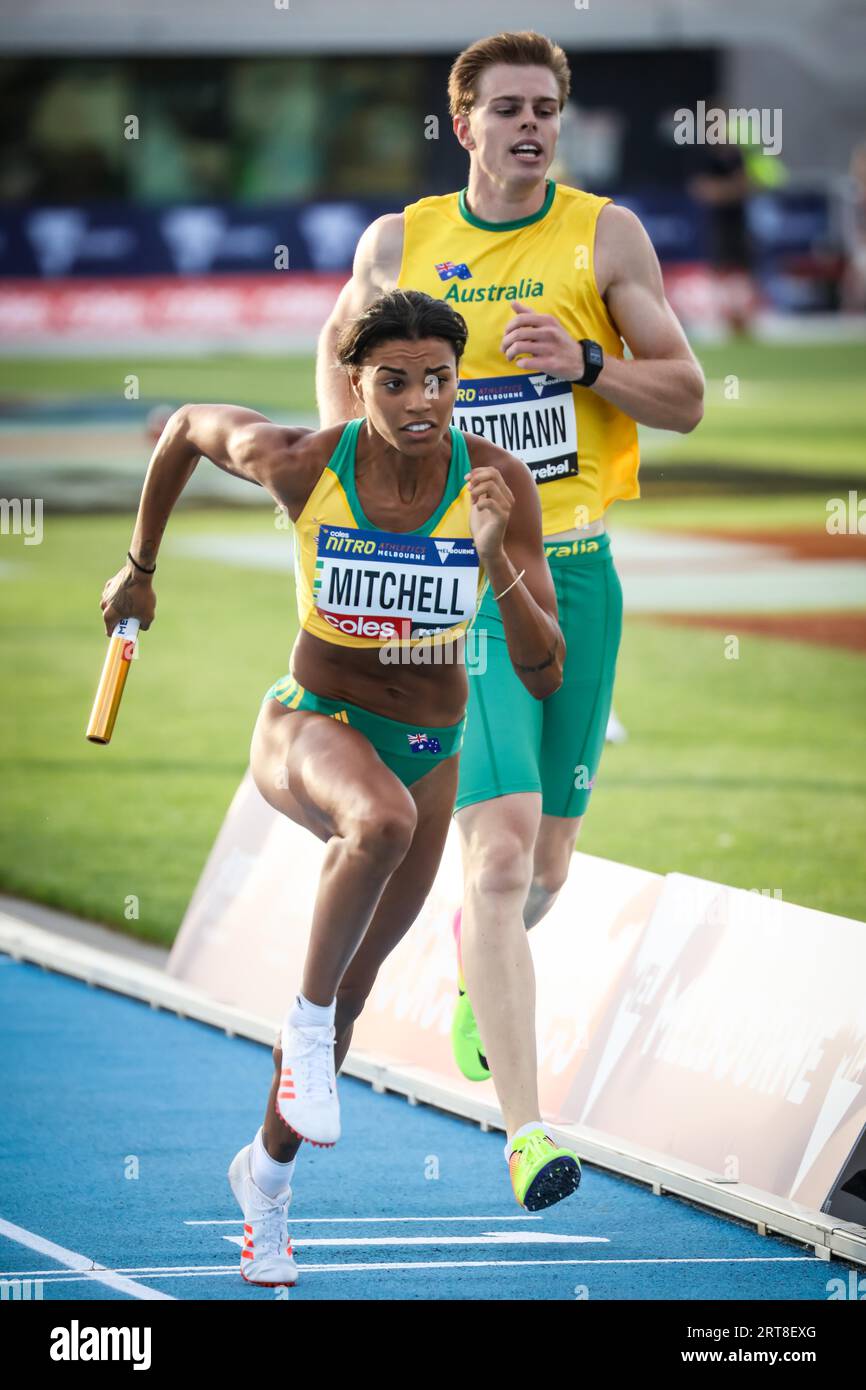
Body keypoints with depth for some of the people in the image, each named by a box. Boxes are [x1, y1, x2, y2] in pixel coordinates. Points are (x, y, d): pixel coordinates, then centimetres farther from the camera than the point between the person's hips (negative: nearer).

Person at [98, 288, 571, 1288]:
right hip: (311, 723, -3)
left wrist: (499, 559, -35)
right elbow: (187, 426, 1)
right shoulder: (302, 466, -21)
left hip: (428, 751, 3)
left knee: (352, 982, 18)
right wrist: (139, 567, 10)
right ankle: (308, 1020, -18)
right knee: (382, 820, -41)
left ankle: (266, 1173, 43)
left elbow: (544, 676, -19)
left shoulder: (499, 484, -18)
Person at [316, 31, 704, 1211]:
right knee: (501, 845, -16)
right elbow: (342, 341, 24)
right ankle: (525, 1128, -18)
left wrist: (587, 363, -15)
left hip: (575, 570, 2)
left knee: (545, 865, 12)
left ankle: (472, 961, 49)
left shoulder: (605, 235, 2)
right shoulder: (399, 244, 3)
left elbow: (687, 396, 1)